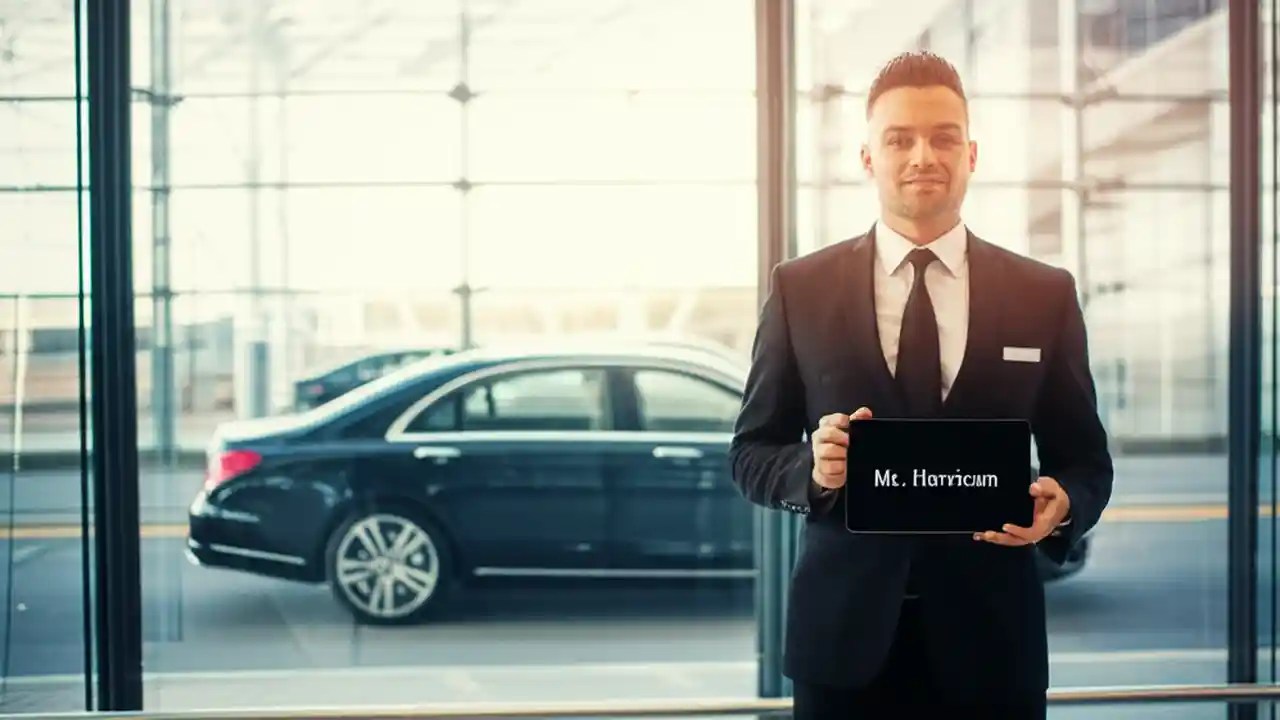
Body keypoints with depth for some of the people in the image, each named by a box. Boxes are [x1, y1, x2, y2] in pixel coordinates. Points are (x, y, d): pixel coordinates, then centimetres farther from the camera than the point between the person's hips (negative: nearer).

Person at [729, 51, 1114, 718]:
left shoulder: (1045, 294, 4)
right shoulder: (799, 288, 2)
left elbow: (1085, 461, 8)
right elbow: (751, 451, 5)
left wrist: (1060, 506, -14)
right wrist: (812, 469, -16)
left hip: (989, 637, 1)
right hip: (843, 635, 0)